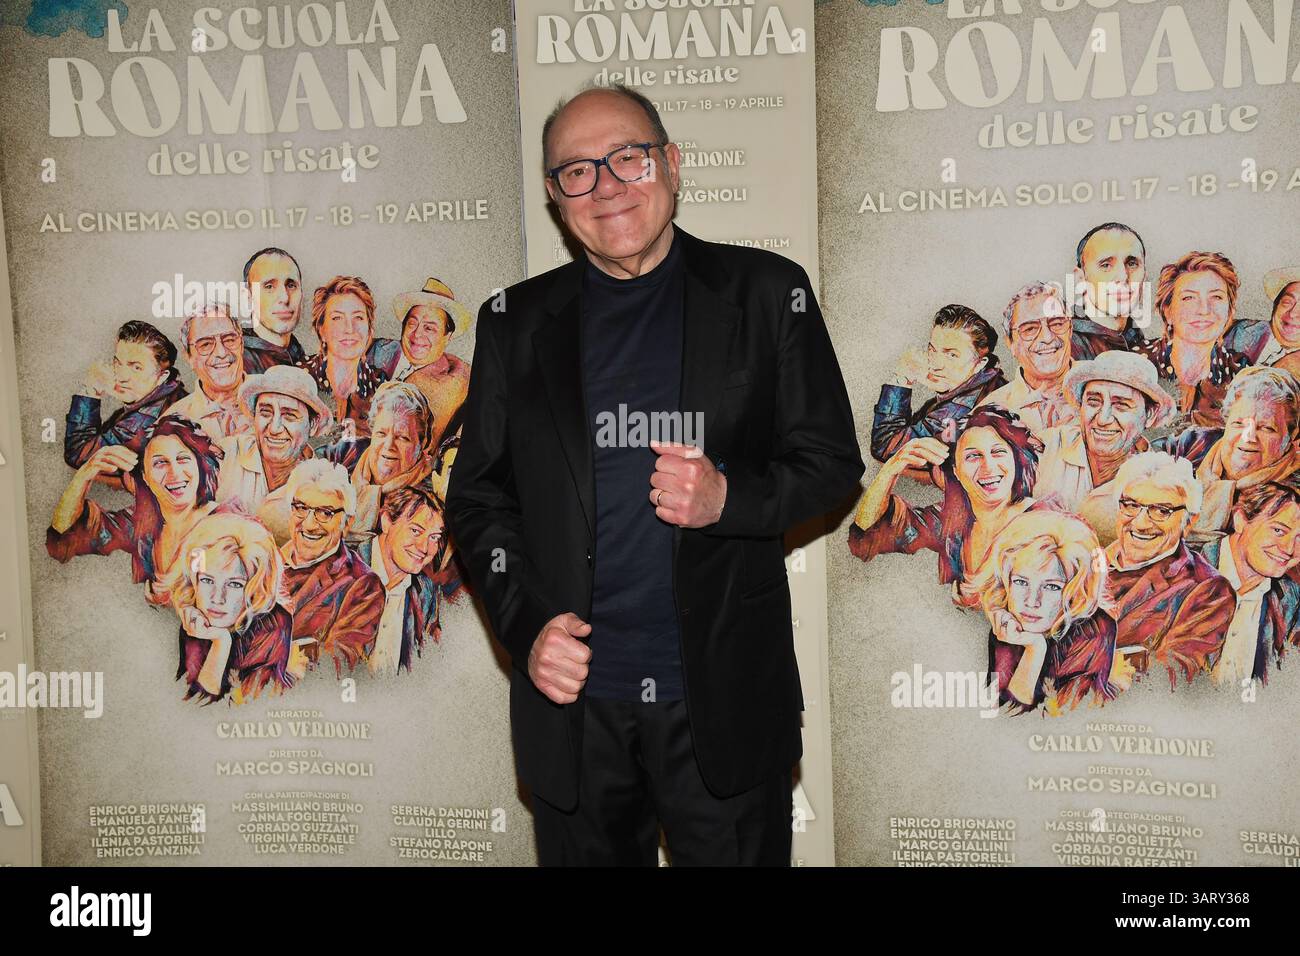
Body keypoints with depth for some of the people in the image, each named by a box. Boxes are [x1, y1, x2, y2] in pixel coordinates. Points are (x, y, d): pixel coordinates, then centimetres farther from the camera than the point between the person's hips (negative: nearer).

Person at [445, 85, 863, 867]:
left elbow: (833, 462, 2)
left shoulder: (764, 293, 0)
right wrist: (526, 623, -8)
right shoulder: (516, 323, 5)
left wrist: (730, 498, -18)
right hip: (571, 701, 2)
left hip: (725, 700, -1)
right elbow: (477, 496, 7)